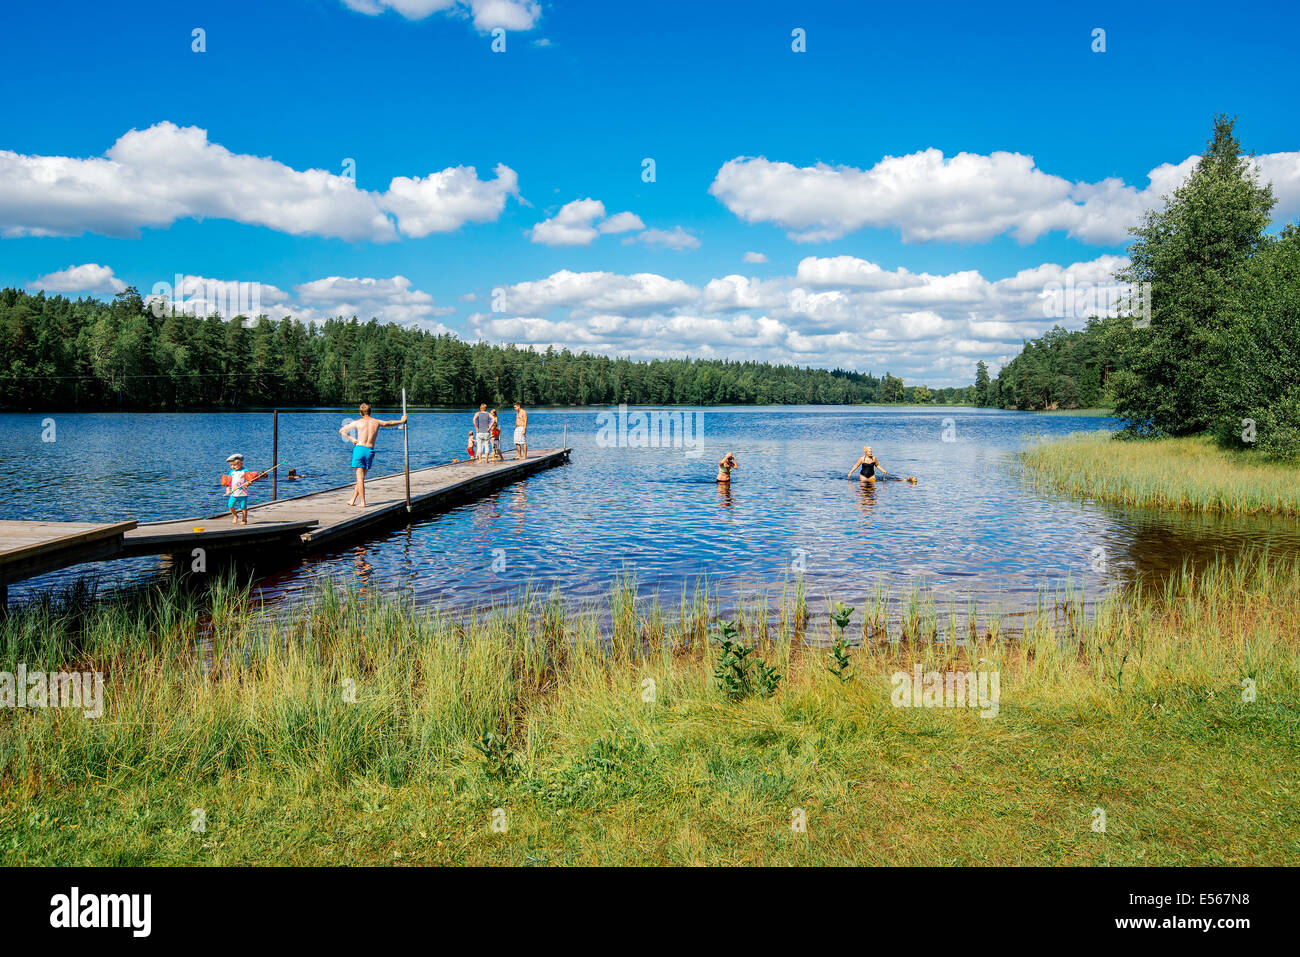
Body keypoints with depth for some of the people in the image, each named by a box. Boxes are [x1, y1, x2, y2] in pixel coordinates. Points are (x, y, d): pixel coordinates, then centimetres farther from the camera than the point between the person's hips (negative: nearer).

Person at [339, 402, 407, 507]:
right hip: (370, 451, 3)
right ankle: (353, 500, 20)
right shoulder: (377, 422, 9)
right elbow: (390, 423, 26)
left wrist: (351, 439, 11)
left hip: (359, 448, -3)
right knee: (361, 478, 12)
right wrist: (401, 421, 41)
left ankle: (362, 502, -5)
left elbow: (341, 431, 7)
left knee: (360, 478, -2)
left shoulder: (357, 423, 2)